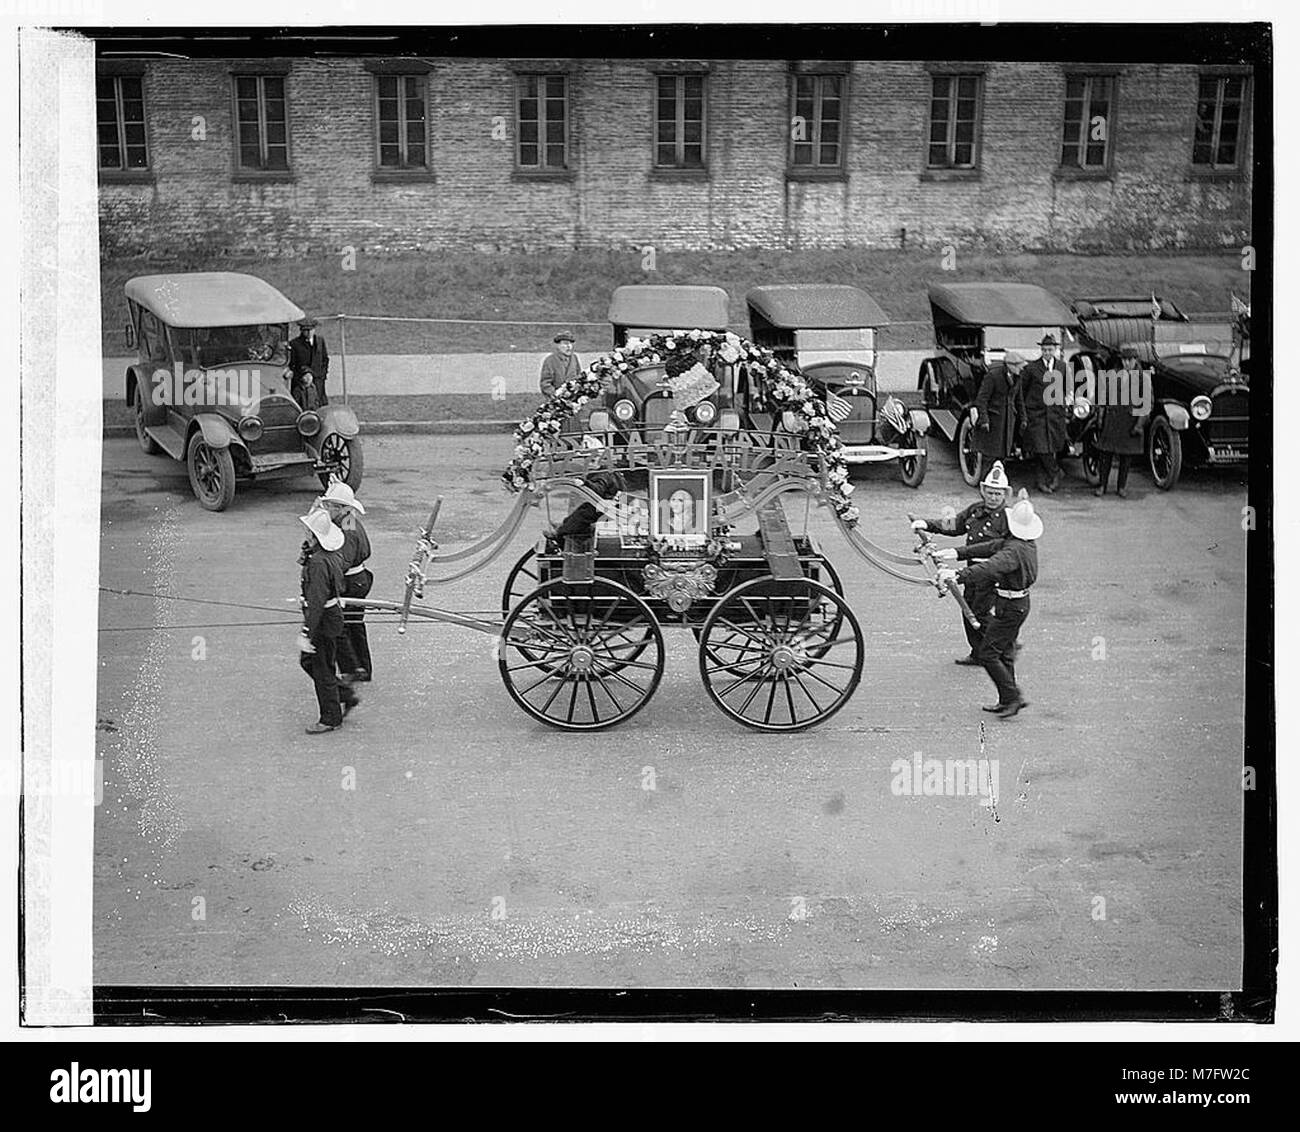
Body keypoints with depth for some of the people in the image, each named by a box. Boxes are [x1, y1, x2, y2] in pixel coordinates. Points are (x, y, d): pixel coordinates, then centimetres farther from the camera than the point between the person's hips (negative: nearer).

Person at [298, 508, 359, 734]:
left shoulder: (319, 563, -28)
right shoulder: (332, 554, 1)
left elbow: (316, 602, -30)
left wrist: (306, 635, -28)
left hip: (323, 621, -10)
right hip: (331, 613, 10)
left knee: (322, 670, 5)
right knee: (307, 661, 22)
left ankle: (331, 719, 20)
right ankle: (346, 696, 29)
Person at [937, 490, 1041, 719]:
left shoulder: (1014, 550, -26)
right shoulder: (1030, 544, 3)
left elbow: (990, 567, -43)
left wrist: (959, 575, -53)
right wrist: (1025, 503, 41)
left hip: (1010, 606, -10)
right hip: (1020, 603, 10)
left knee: (988, 653, -6)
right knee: (1005, 652, 17)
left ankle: (1013, 696, -4)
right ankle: (1007, 701, 22)